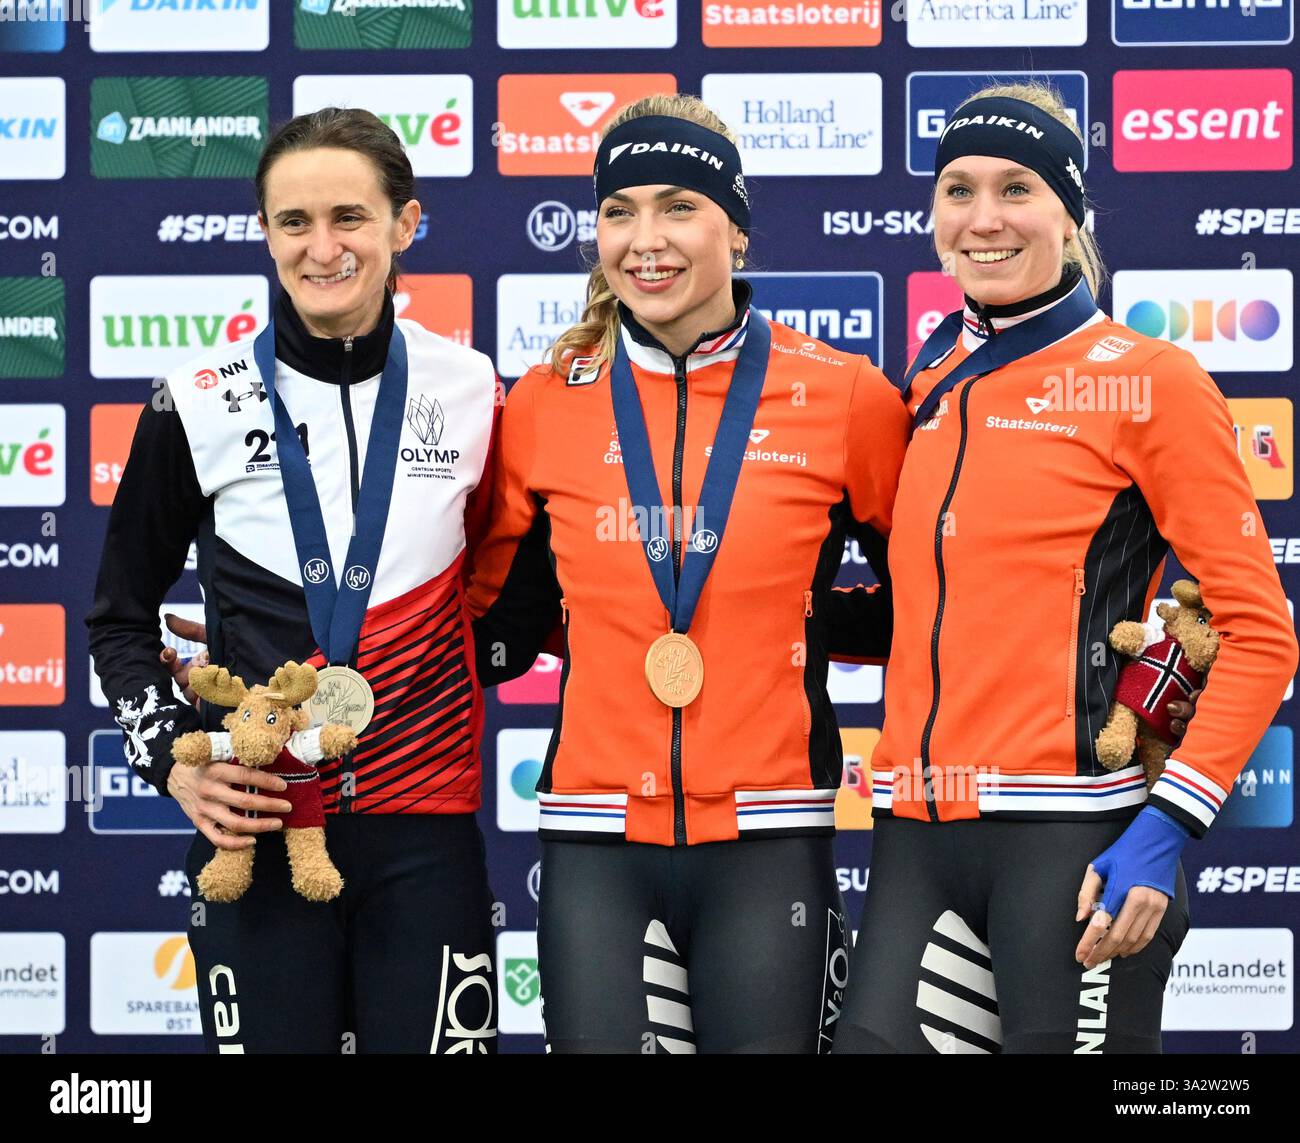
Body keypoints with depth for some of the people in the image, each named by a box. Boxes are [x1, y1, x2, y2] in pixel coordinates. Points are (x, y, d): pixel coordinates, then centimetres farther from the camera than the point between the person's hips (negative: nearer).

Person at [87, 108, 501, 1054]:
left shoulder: (469, 390, 4)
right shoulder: (202, 405, 0)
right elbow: (121, 617, 9)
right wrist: (171, 758, -4)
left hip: (425, 830, 1)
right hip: (256, 825, -1)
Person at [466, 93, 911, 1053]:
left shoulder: (845, 398, 0)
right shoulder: (545, 407, 5)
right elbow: (491, 611, 16)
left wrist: (817, 619, 0)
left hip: (766, 843, -1)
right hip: (598, 847, 2)